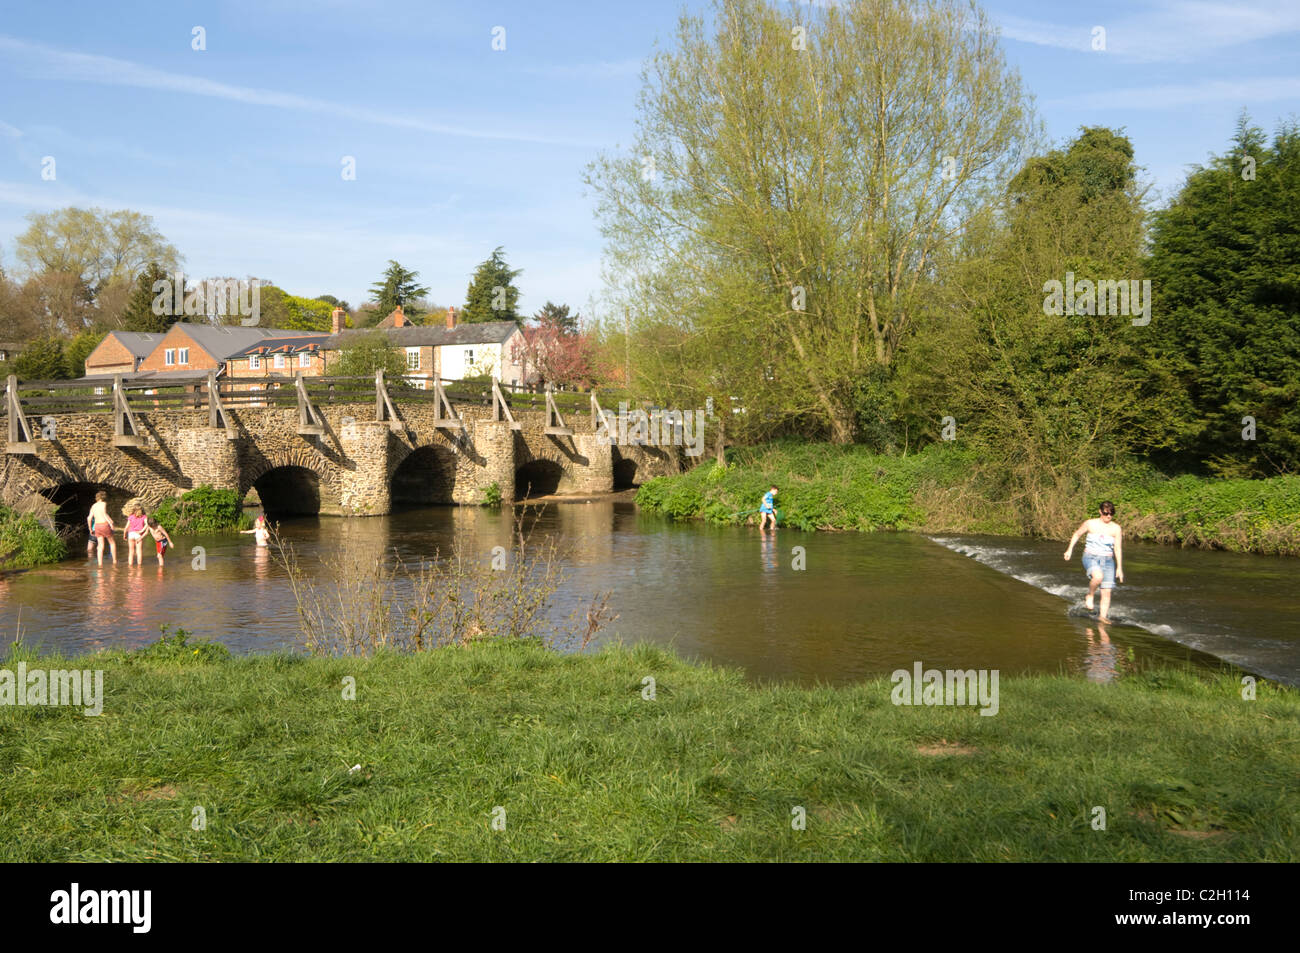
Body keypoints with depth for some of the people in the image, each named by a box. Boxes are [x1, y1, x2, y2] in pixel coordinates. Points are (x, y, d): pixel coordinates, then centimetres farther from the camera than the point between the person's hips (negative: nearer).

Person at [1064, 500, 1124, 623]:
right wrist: (1069, 549, 7)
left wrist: (1119, 567, -1)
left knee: (1107, 591, -4)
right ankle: (1090, 596, -7)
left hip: (1108, 561, 3)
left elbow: (1118, 548, 2)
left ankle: (1102, 616, 6)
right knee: (1098, 576, -33)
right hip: (1090, 558, -3)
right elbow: (1077, 534, 13)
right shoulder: (1090, 524, -3)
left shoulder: (1116, 528, 0)